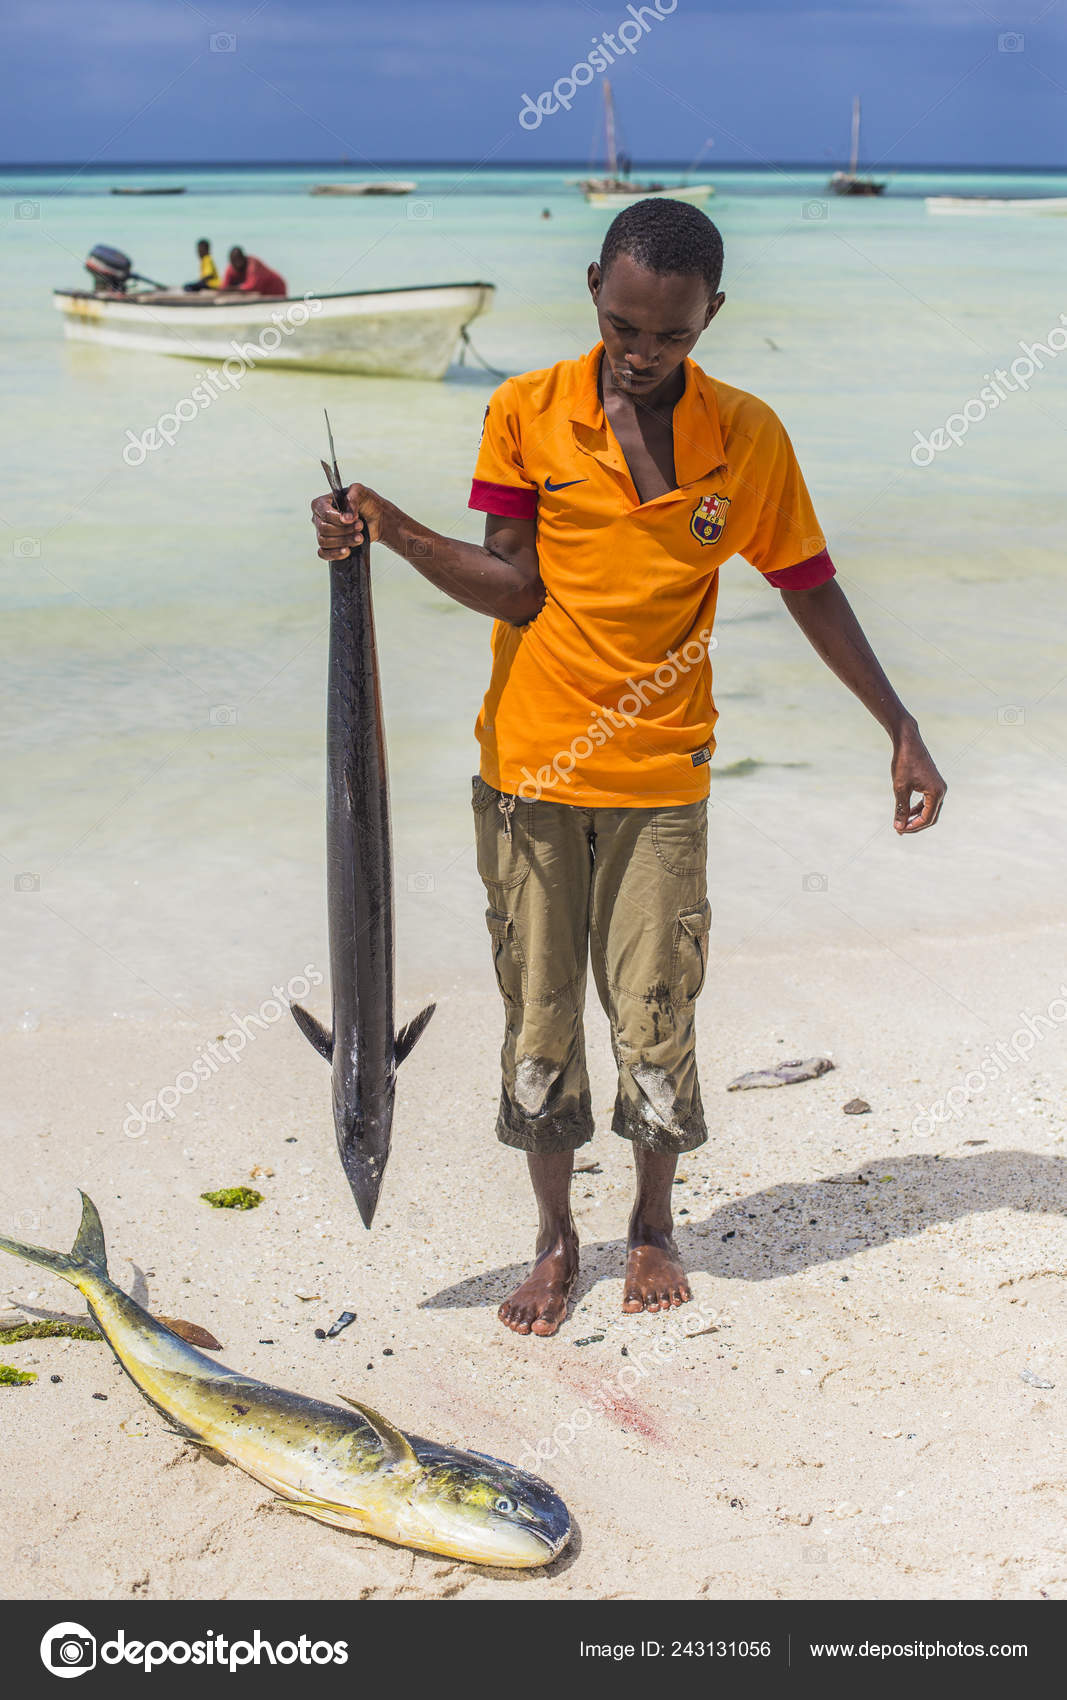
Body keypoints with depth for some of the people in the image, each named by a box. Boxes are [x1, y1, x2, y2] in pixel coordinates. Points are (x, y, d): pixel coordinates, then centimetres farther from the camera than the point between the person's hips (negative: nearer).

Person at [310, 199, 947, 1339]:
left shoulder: (748, 436, -1)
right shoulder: (526, 412, -1)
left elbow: (811, 591, 6)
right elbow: (513, 589, -6)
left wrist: (901, 729, 4)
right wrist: (386, 527, -21)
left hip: (660, 775, 0)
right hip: (528, 768, 1)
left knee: (654, 1019, 2)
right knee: (538, 1014, 7)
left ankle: (653, 1227, 27)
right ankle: (555, 1243, 26)